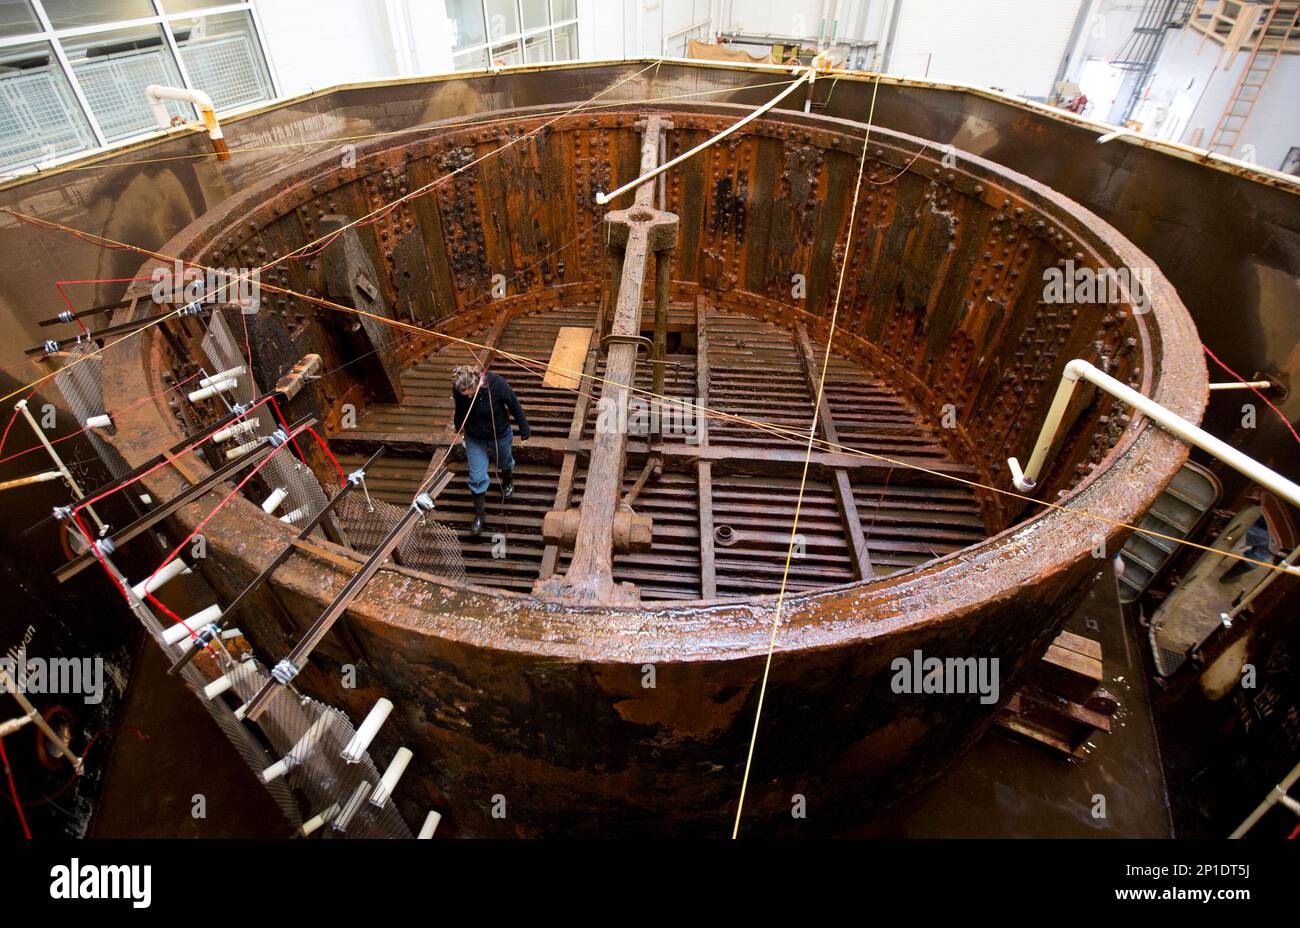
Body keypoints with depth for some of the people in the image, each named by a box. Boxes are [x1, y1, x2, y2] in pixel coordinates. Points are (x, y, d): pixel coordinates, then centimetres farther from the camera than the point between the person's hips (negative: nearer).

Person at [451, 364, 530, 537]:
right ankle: (479, 512, 21)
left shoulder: (497, 384, -34)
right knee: (477, 478, 1)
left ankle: (508, 481, 60)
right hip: (474, 438, 1)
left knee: (505, 463, 26)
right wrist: (459, 428, 14)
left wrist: (524, 429, -8)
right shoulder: (458, 390, -25)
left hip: (500, 435, -1)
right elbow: (459, 411, -3)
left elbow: (515, 406, -18)